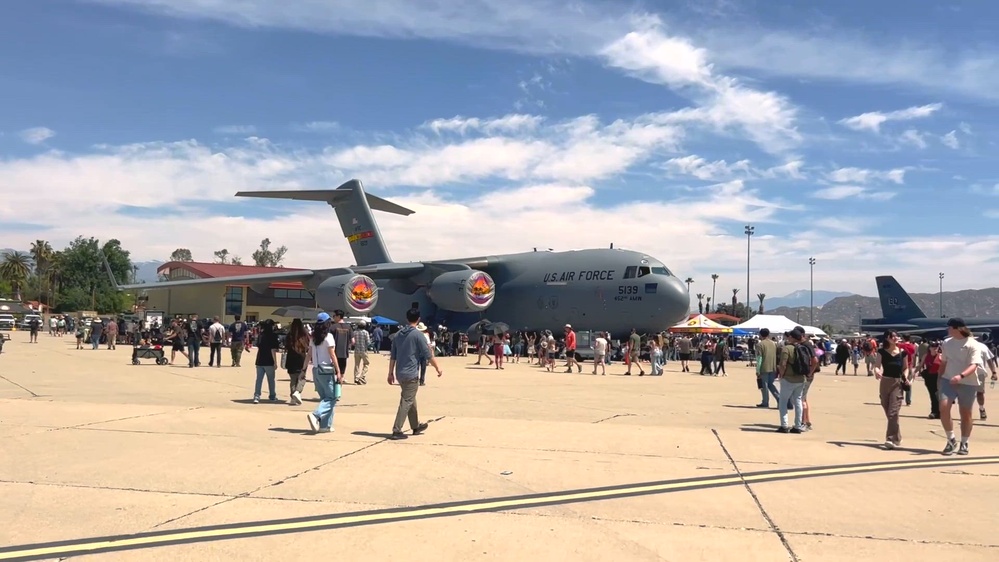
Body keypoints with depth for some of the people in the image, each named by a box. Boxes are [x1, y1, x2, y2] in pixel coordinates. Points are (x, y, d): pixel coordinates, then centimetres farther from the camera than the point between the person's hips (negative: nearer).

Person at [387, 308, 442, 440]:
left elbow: (393, 356, 12)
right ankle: (397, 430, -8)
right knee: (407, 402, -4)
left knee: (410, 399, 19)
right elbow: (428, 355, -10)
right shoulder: (418, 335, -10)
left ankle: (416, 426, 30)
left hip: (400, 374, 7)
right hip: (411, 374, -7)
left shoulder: (398, 334, 10)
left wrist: (391, 373, 18)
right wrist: (438, 368, 1)